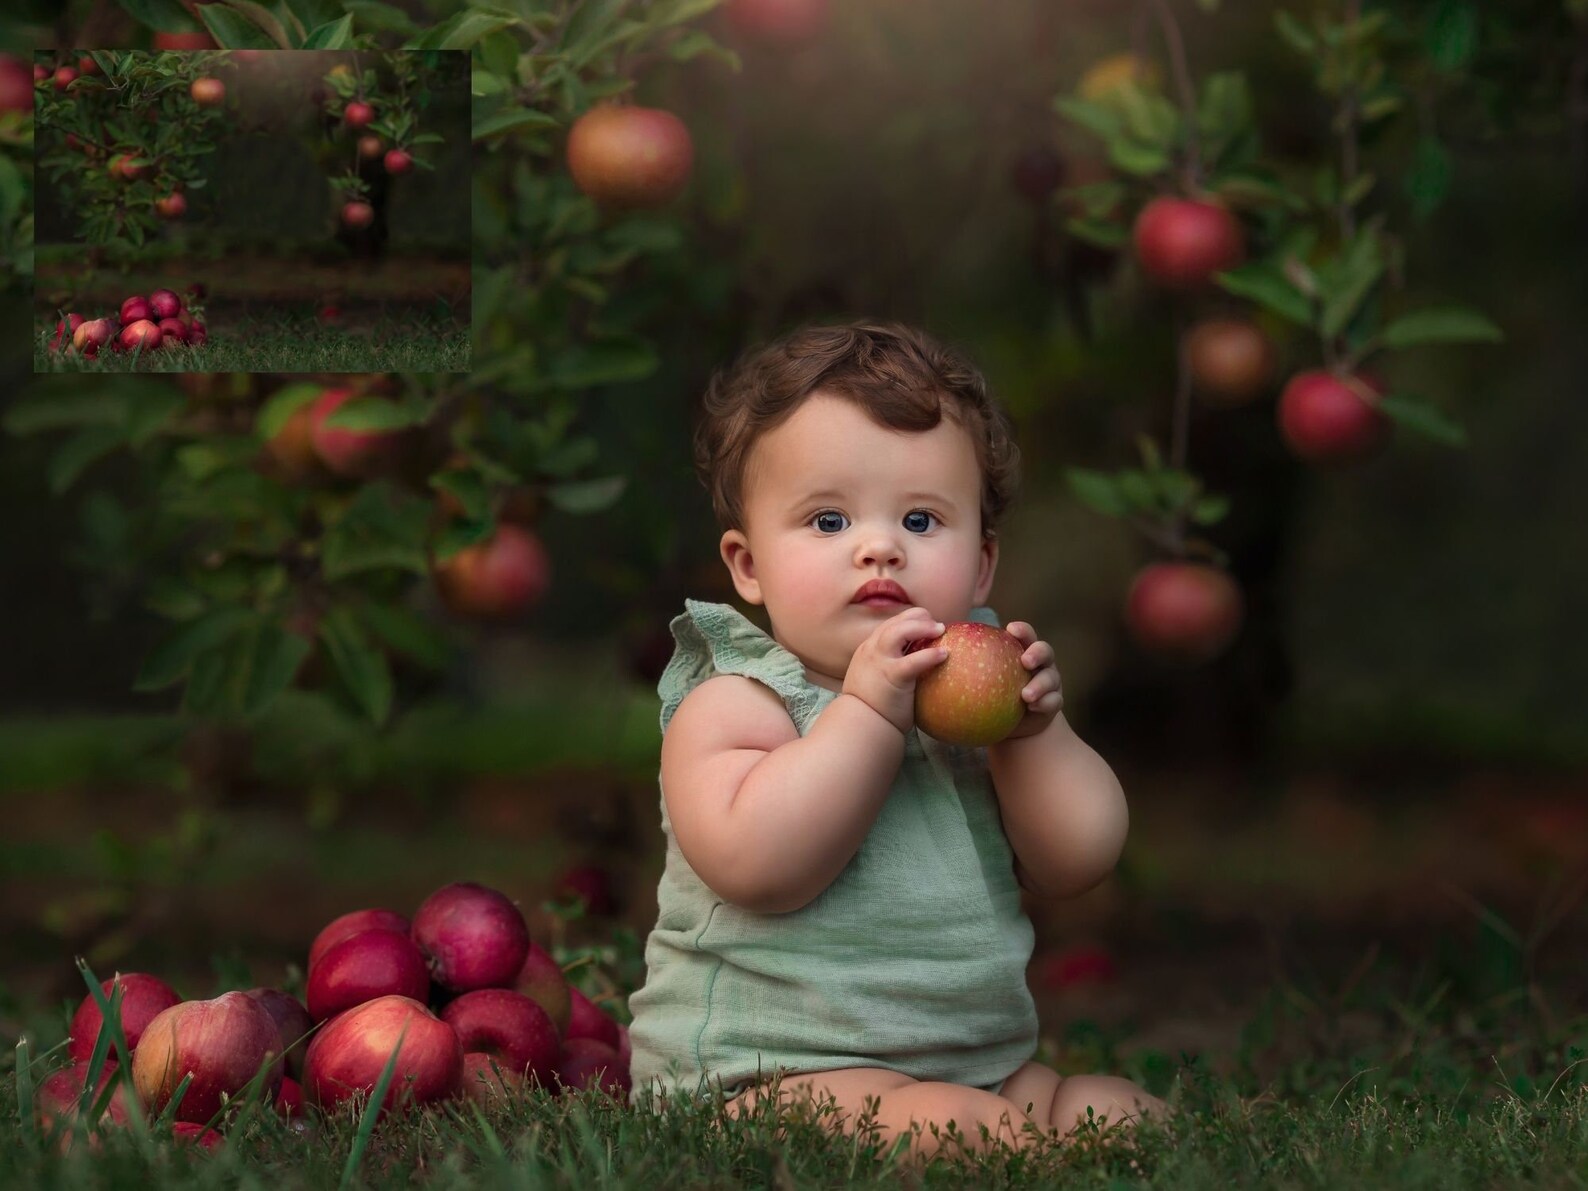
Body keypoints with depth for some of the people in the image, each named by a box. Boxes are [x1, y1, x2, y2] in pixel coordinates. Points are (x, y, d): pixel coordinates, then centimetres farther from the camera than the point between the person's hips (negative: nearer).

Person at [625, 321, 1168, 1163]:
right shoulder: (736, 702, -7)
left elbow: (1077, 864, 5)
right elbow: (756, 865, -26)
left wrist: (1032, 732, -12)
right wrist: (869, 709, -25)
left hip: (981, 1059, 6)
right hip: (773, 1072, -6)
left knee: (1125, 1111, -6)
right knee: (951, 1128, -29)